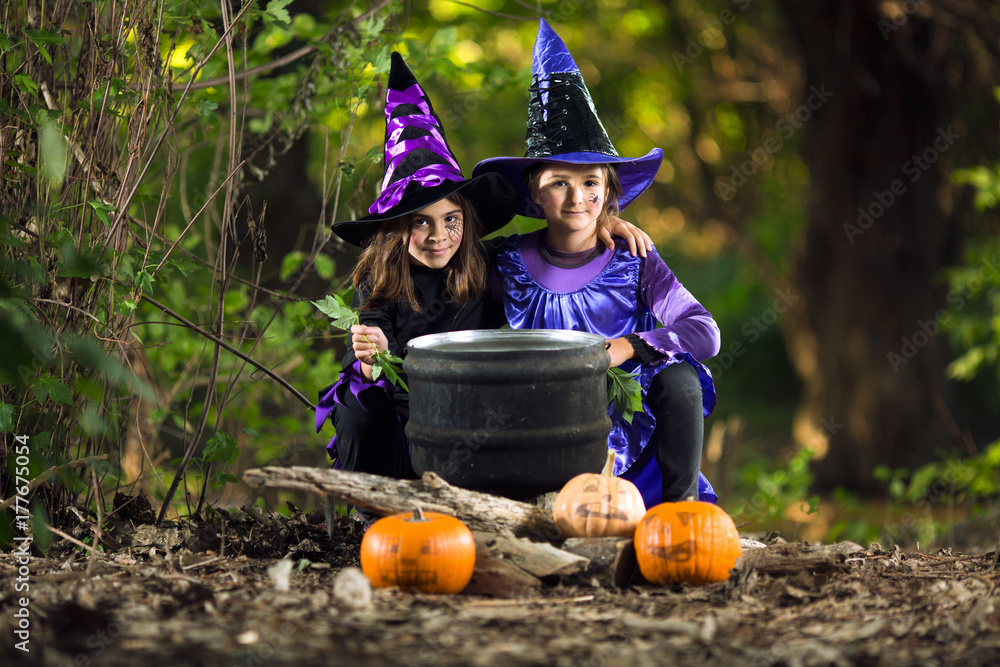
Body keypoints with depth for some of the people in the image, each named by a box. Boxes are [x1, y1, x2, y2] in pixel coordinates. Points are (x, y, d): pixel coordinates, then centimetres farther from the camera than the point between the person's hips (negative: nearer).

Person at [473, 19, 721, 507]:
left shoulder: (634, 261, -4)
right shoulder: (511, 265, -1)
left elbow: (705, 334, -11)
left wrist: (627, 348, -20)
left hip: (629, 421, 0)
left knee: (680, 379, -26)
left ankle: (680, 508, -6)